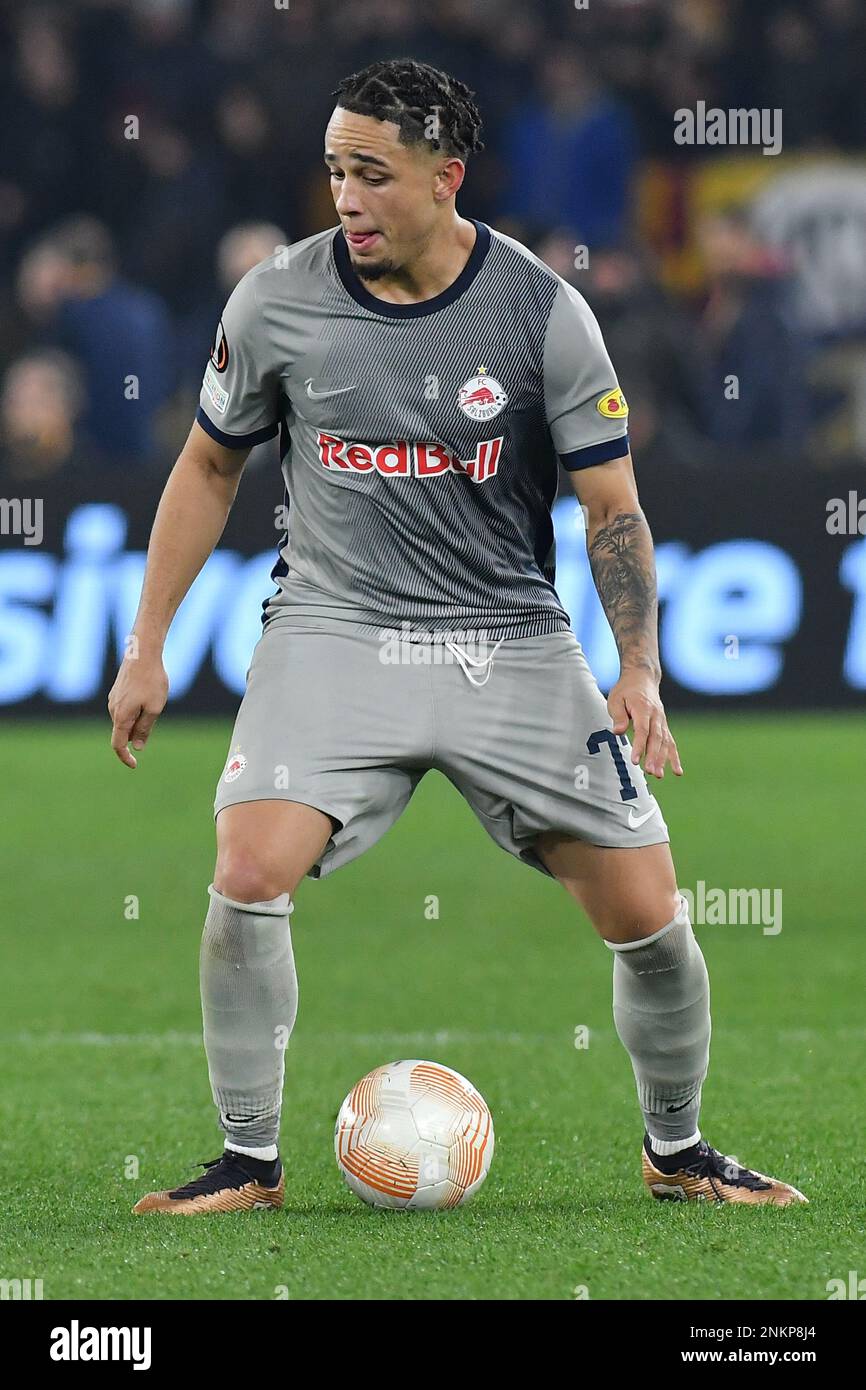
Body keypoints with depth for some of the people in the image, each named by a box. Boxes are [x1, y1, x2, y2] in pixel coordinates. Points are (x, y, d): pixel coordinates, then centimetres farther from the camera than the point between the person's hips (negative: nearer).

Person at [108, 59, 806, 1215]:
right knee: (248, 874, -22)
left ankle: (676, 1151, 22)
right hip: (334, 631, 0)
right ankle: (248, 1162, -5)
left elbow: (612, 506, -2)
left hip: (512, 640, 0)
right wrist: (147, 650, 9)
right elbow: (209, 468, 11)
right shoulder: (277, 302, -4)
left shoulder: (540, 312, -7)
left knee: (648, 914, -4)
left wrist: (640, 673, -15)